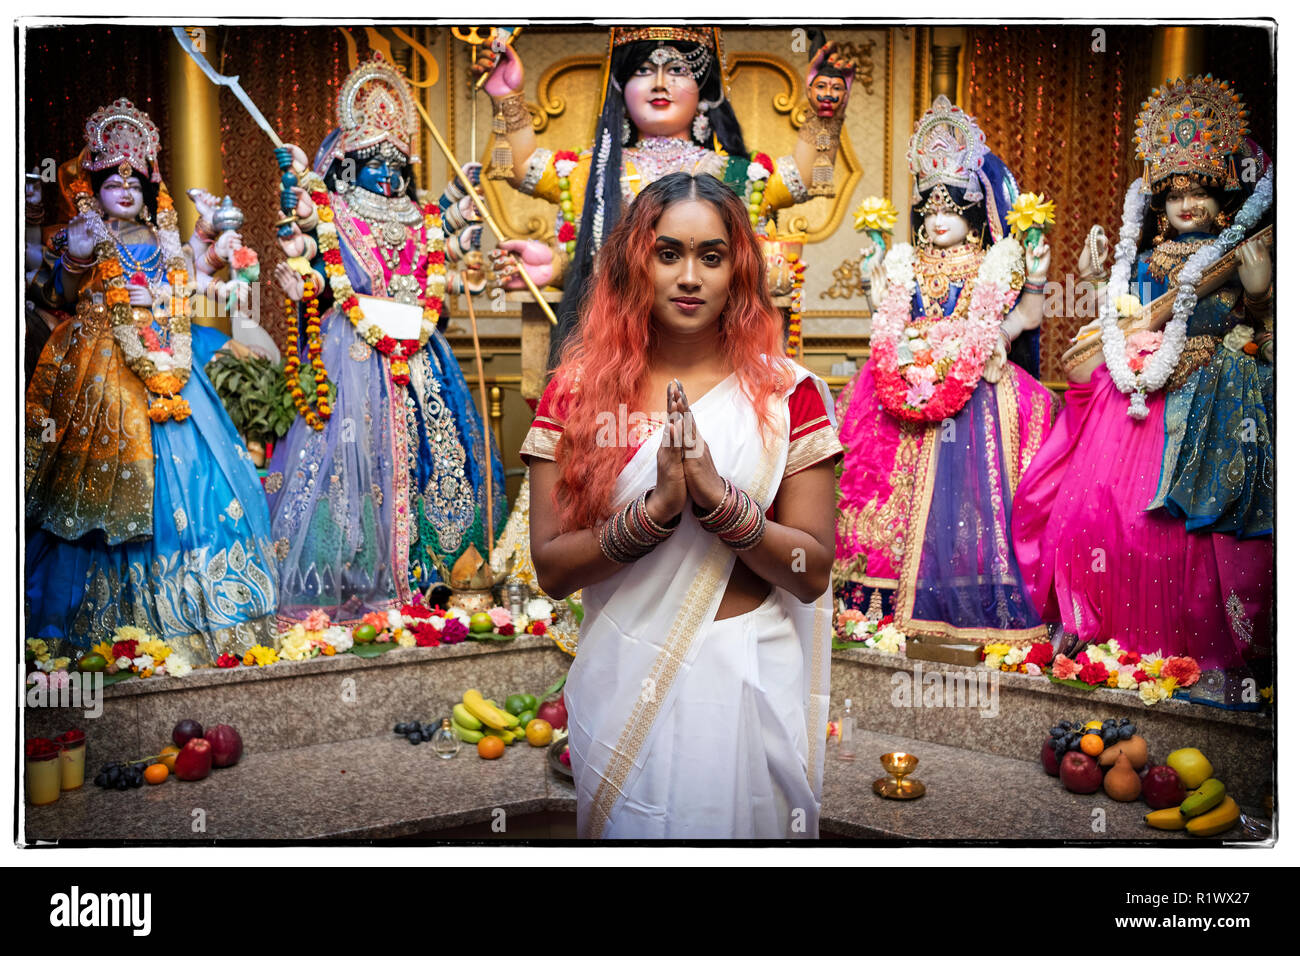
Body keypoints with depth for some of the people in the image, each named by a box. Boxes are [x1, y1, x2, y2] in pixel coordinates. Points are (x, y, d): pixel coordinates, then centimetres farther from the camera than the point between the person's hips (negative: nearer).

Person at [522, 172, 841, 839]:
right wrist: (657, 506, -22)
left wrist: (717, 494, -22)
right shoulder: (577, 392, -3)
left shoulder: (788, 394, -5)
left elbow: (813, 575, -7)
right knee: (627, 831, 17)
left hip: (750, 683, -1)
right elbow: (551, 570, -7)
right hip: (621, 681, 1)